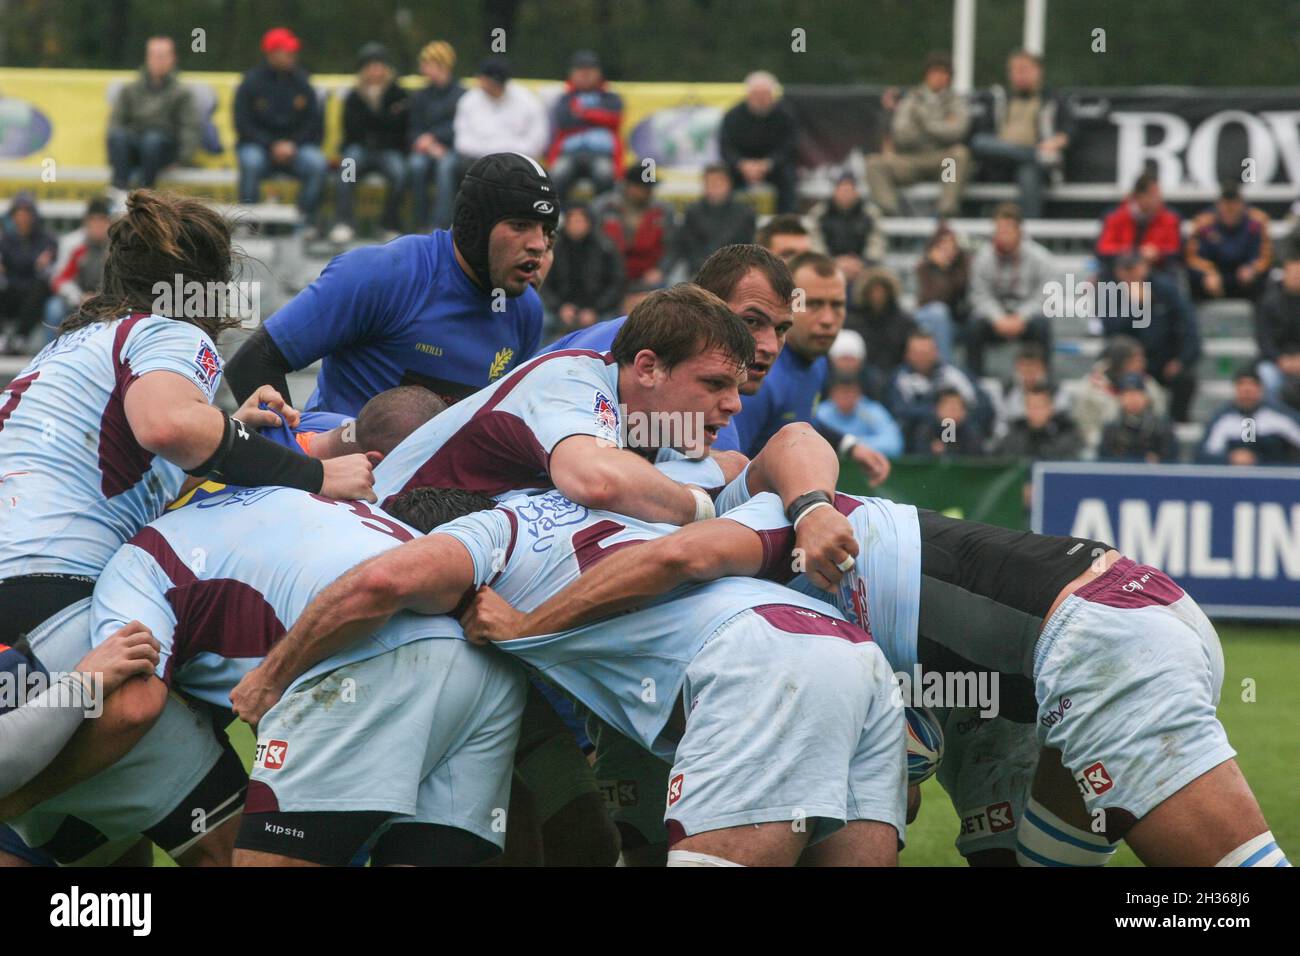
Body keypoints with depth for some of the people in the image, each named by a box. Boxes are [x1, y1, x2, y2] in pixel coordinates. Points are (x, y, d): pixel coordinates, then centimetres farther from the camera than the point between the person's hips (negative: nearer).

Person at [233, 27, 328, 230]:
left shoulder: (301, 82, 5)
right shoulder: (252, 82, -2)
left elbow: (315, 124, 5)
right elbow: (243, 125, -5)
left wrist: (292, 144, -12)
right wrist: (272, 146, -16)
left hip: (295, 146, 2)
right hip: (259, 145, -2)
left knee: (317, 163, -28)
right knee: (251, 162, -35)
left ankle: (306, 219, -18)